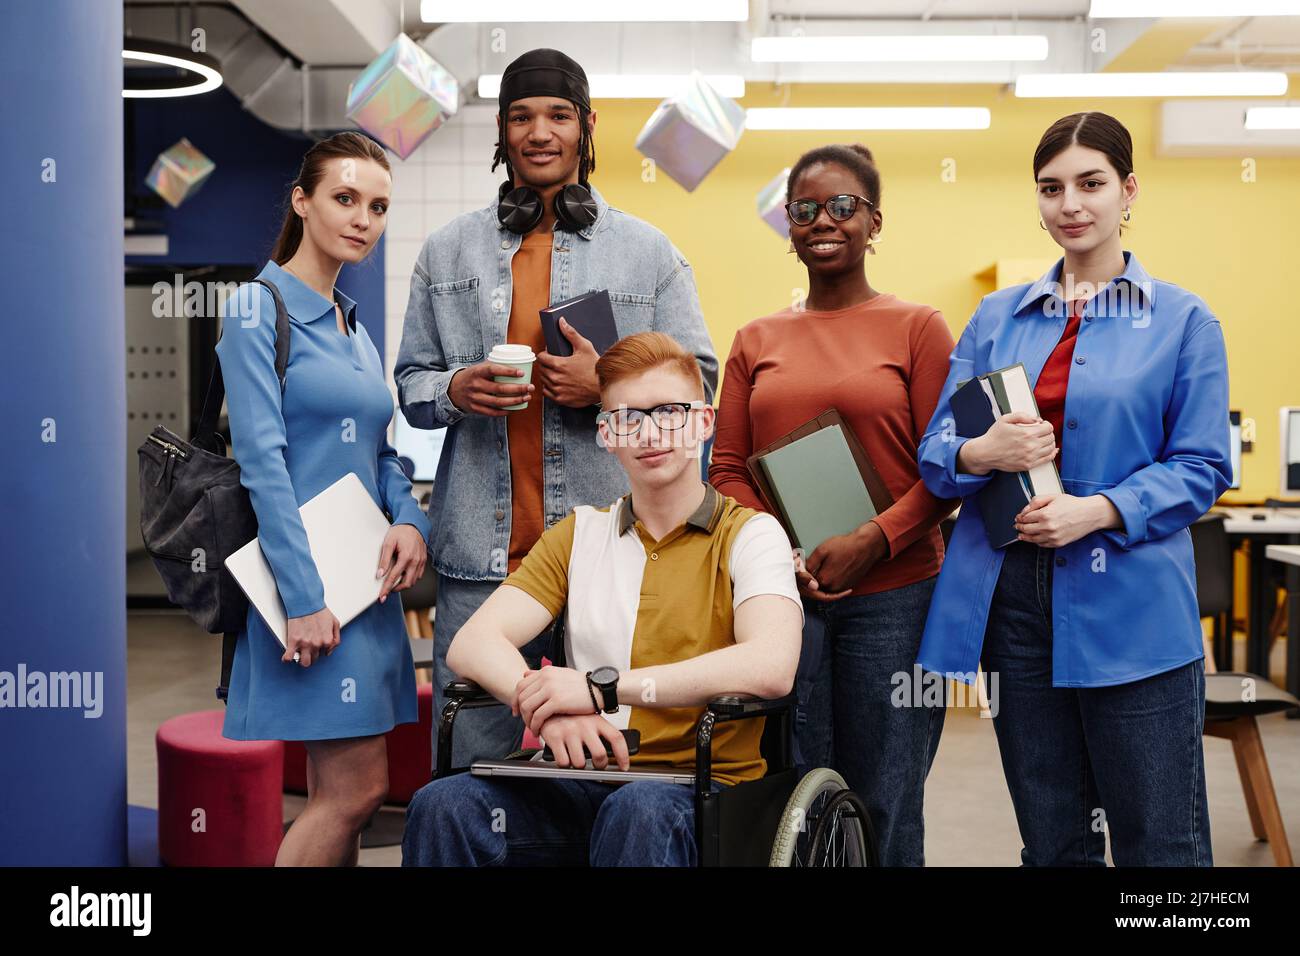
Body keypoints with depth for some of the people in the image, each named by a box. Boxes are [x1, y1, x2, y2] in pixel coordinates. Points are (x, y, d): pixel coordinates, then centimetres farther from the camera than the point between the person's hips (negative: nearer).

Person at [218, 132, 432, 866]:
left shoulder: (355, 327, 17)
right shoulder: (259, 308, -7)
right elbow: (262, 459, -15)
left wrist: (411, 520, -2)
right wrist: (304, 597, -20)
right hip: (307, 575, -8)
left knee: (342, 792, 10)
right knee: (358, 787, -10)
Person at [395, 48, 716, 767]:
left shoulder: (648, 252, 9)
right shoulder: (447, 251, 14)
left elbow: (696, 382, 7)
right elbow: (410, 383, 16)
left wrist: (608, 384, -11)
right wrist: (455, 391, -7)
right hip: (480, 549, 1)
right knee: (472, 758, 6)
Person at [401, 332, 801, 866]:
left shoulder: (749, 533, 2)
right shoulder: (578, 536, 16)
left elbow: (771, 666, -18)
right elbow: (473, 643, 3)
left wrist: (602, 688, -22)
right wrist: (548, 706, -20)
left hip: (703, 791, -3)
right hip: (584, 787, 4)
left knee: (639, 810, -38)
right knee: (445, 804, -25)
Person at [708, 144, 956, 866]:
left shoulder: (917, 327, 3)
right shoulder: (757, 342, 11)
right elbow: (728, 470, 9)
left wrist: (871, 541, -15)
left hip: (891, 596, -2)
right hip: (782, 594, 2)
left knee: (885, 807, 6)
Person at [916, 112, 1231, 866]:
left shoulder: (1183, 321, 2)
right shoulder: (998, 317, 11)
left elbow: (1202, 466, -3)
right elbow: (936, 448, 8)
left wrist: (1099, 510, -18)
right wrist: (980, 453, -15)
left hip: (1128, 606, -3)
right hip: (1012, 602, 3)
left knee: (1159, 842, 1)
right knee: (1052, 839, 14)